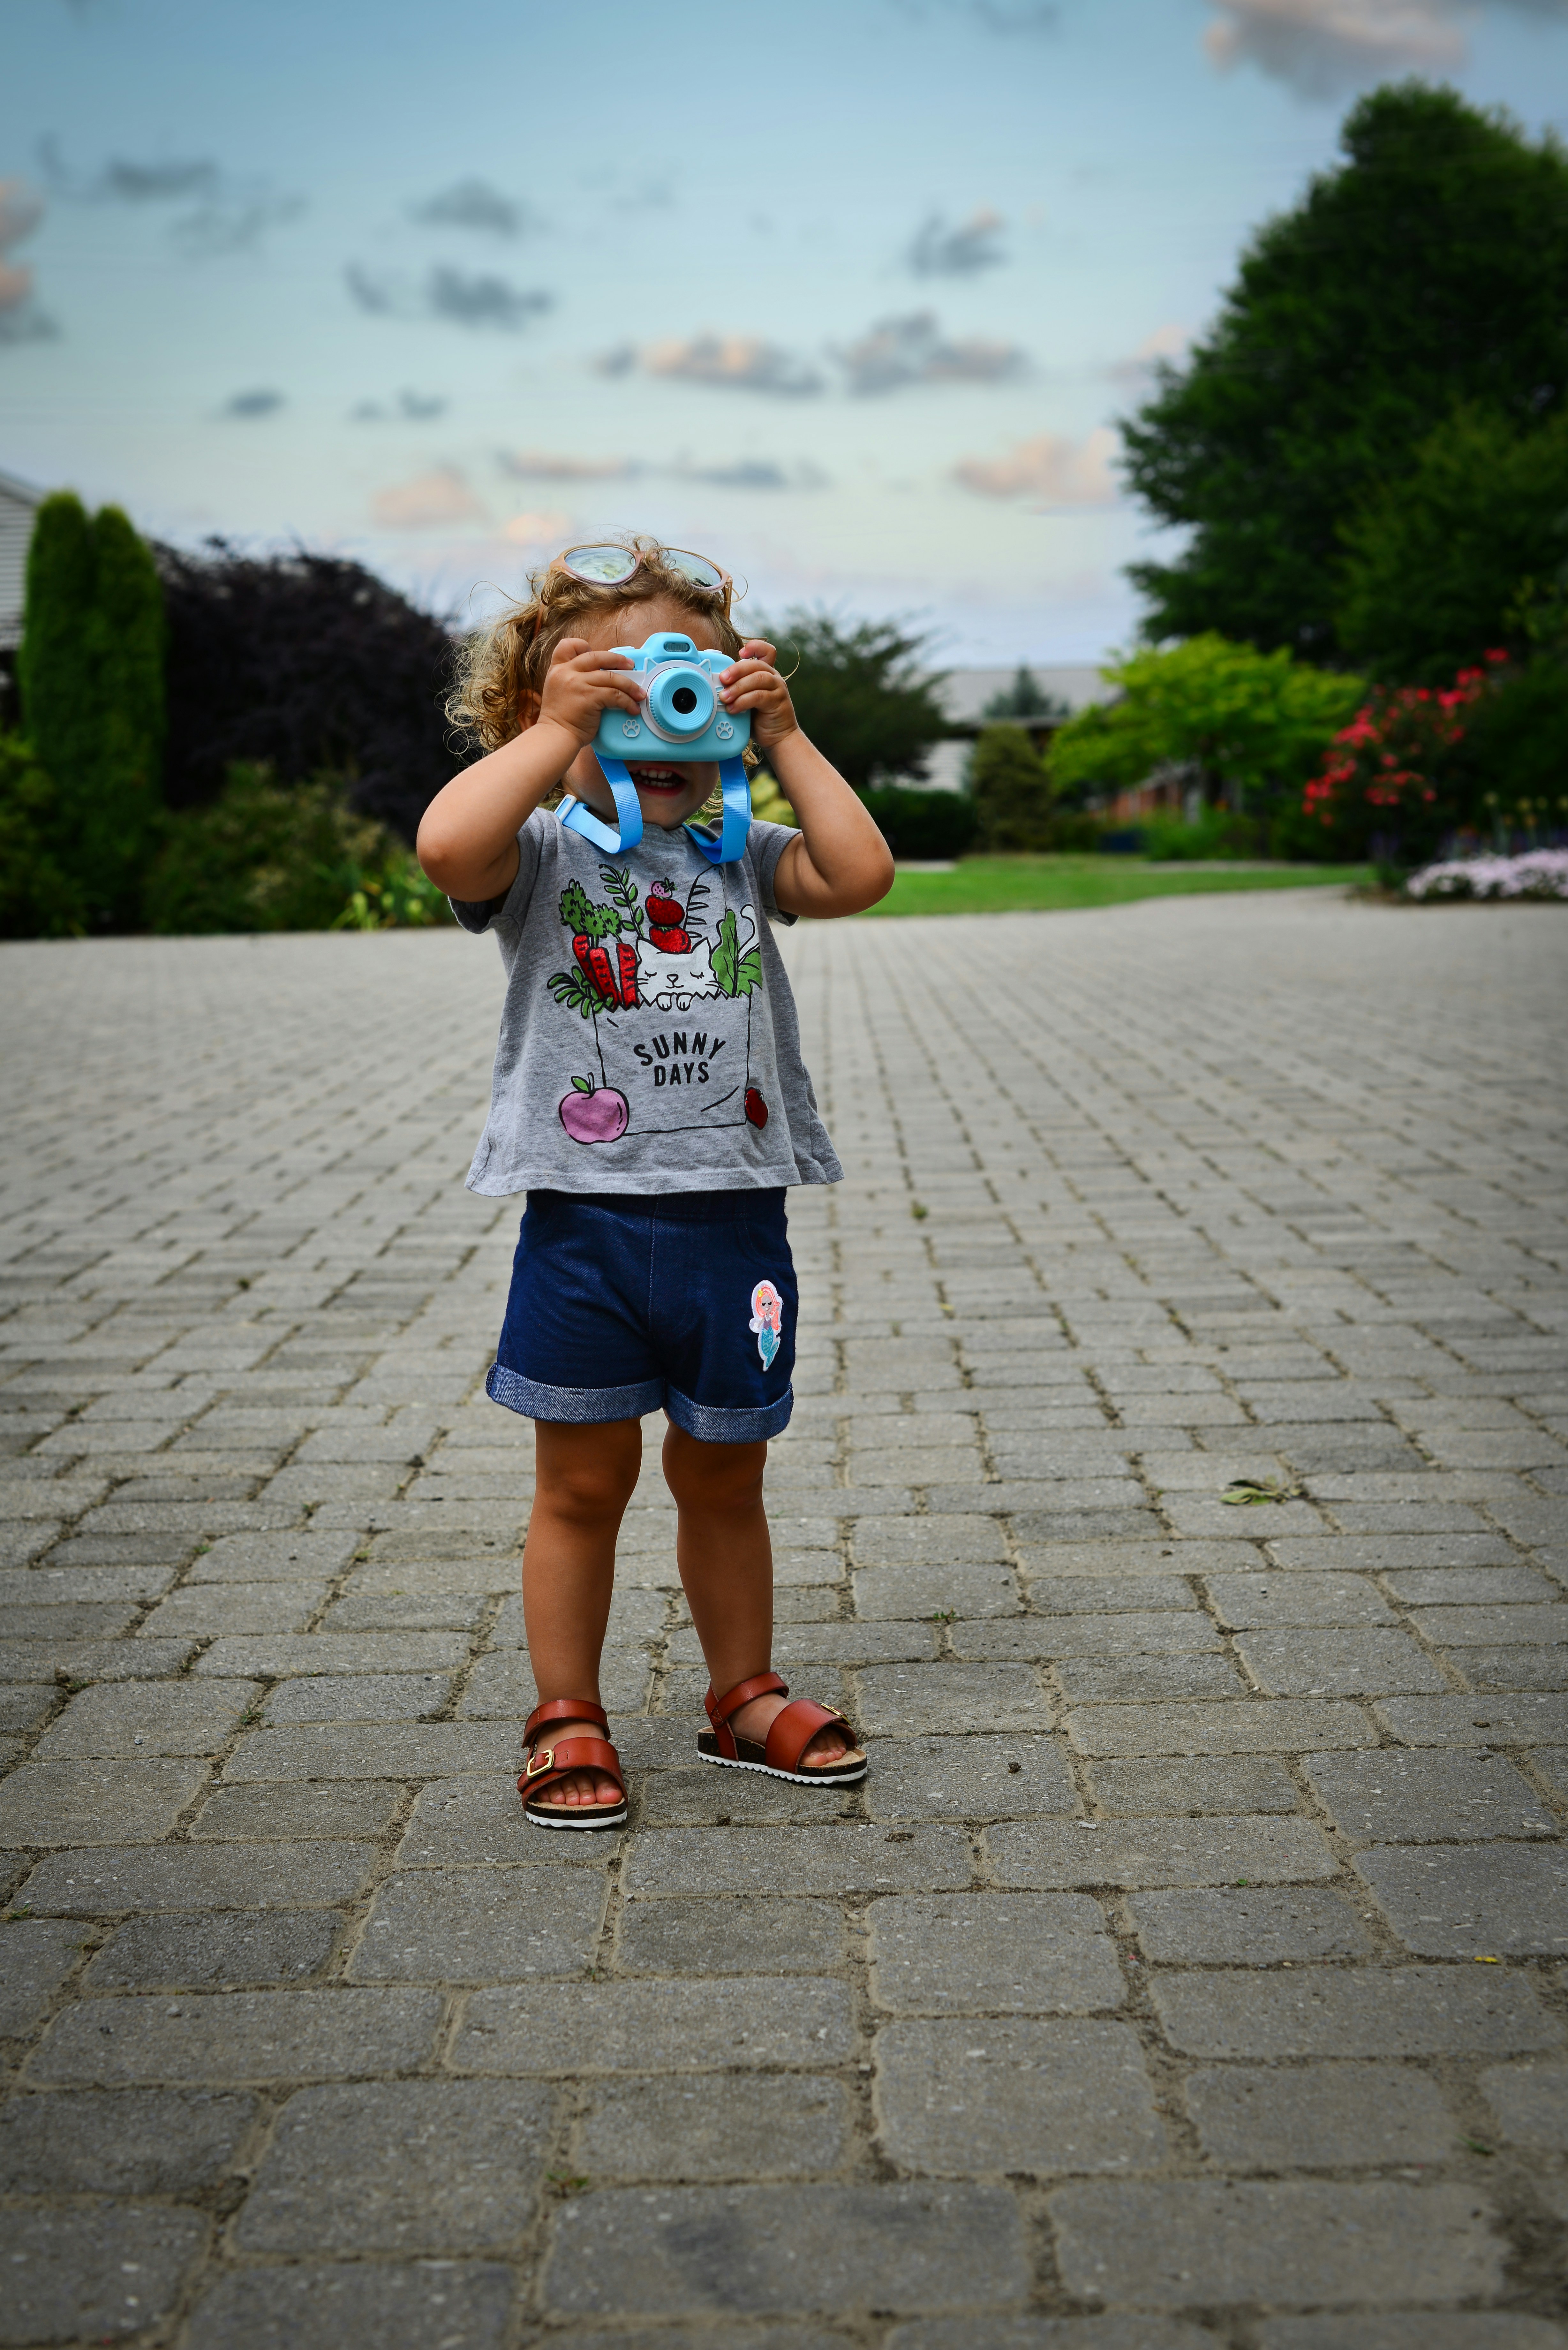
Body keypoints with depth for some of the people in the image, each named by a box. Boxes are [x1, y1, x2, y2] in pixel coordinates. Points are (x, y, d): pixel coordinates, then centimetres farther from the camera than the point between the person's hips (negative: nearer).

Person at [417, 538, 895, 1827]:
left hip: (734, 1221, 3)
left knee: (724, 1478, 17)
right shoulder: (544, 855, -3)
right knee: (583, 1483, 8)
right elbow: (448, 846, -25)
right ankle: (568, 1717, 24)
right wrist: (556, 731, -18)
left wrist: (787, 737, -4)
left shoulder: (742, 857, 9)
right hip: (585, 1221, -3)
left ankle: (745, 1696, 33)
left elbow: (862, 873, -8)